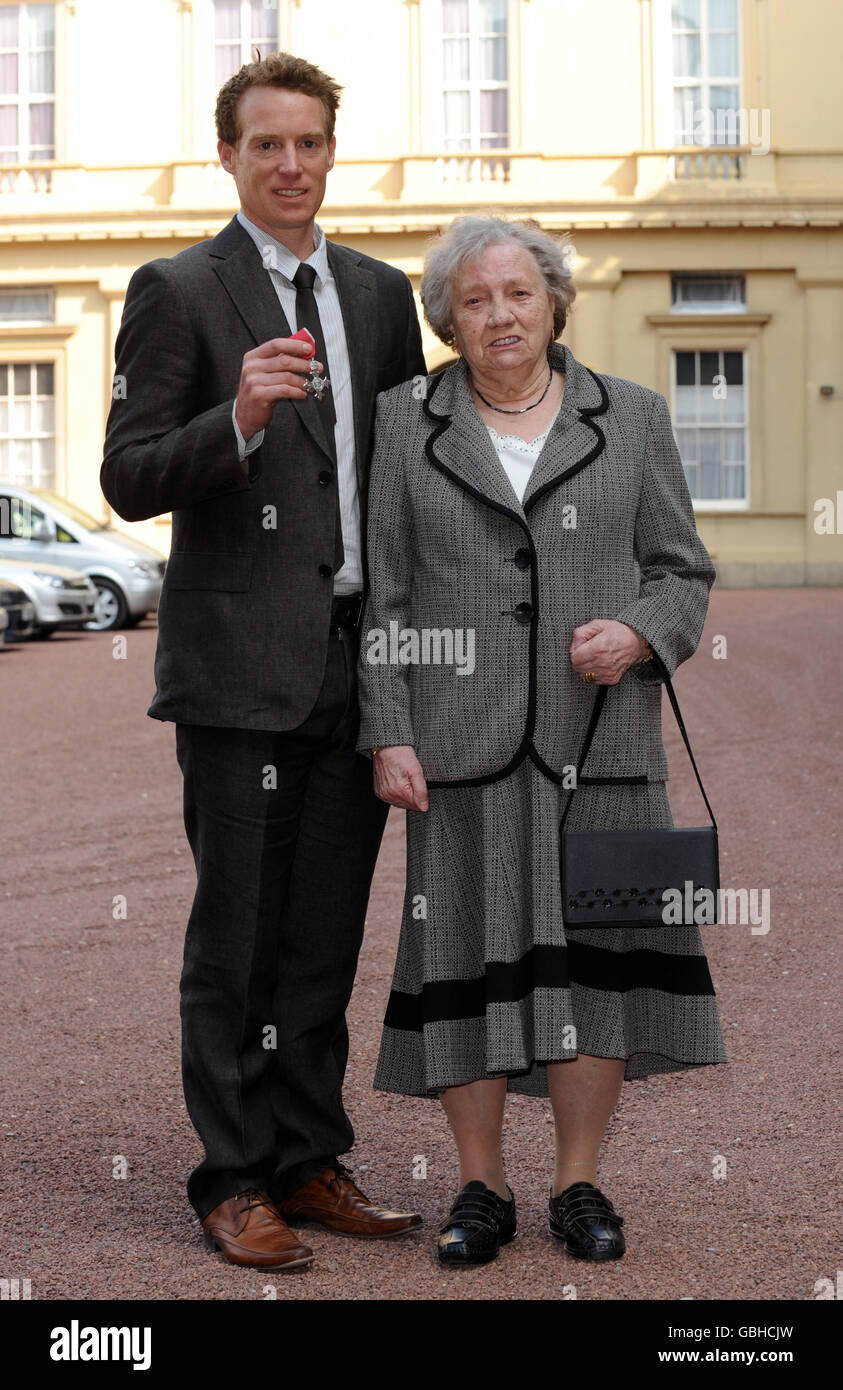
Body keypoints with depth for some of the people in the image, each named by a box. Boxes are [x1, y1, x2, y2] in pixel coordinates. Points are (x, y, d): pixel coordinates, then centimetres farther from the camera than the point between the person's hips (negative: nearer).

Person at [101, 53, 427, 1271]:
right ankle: (234, 1182, 9)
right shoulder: (178, 292, -2)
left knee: (326, 935, 10)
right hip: (241, 665, -5)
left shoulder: (381, 293, 14)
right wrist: (238, 418, -25)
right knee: (237, 934, 0)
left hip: (360, 660, 5)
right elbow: (129, 480, -7)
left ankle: (310, 1161, 20)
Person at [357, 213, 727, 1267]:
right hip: (463, 741, 0)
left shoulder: (630, 418, 7)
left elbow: (682, 572, 9)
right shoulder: (408, 425, 5)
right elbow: (381, 596, 3)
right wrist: (389, 737, -4)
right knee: (468, 953, 1)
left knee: (591, 952, 2)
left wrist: (637, 635, -12)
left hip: (599, 737, 1)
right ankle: (481, 1189, 13)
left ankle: (579, 1183, 15)